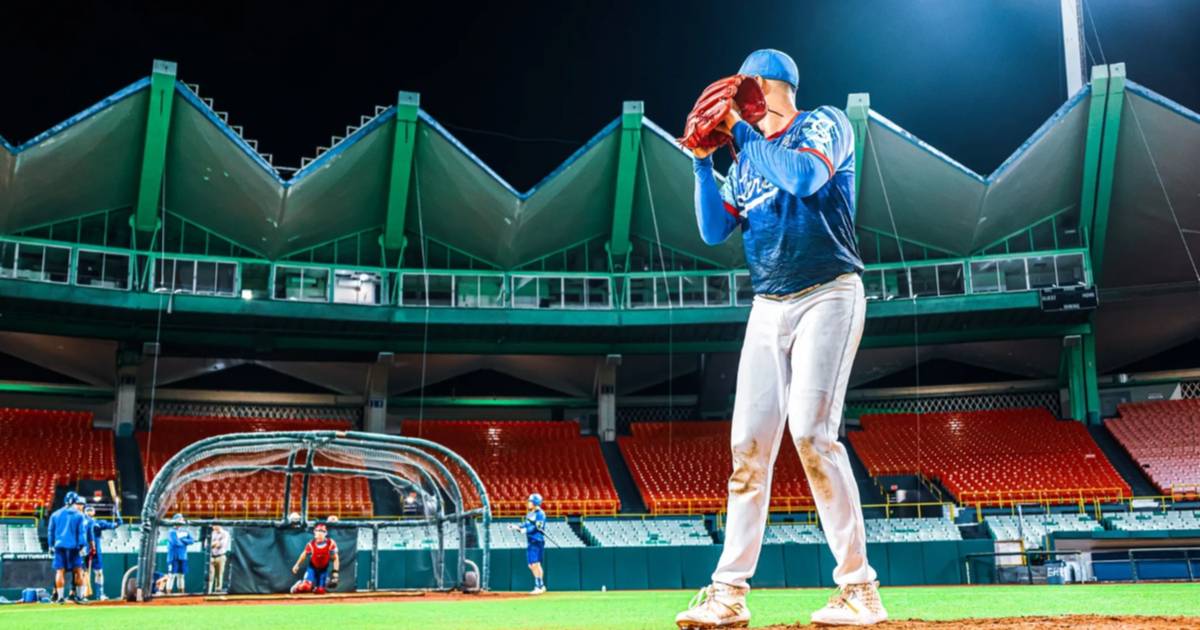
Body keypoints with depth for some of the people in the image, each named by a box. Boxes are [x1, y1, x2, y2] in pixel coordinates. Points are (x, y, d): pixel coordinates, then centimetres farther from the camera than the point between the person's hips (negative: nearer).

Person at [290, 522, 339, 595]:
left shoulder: (331, 543, -20)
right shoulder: (311, 544, -18)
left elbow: (335, 558, -12)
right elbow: (304, 554, 2)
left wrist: (335, 572, -16)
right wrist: (297, 565, 9)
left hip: (324, 569, 1)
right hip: (313, 568, -1)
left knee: (320, 591, -2)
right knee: (306, 586, -21)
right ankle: (299, 585, 14)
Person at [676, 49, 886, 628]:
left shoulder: (825, 123, 1)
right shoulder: (746, 159, 20)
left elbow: (805, 177, -20)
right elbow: (714, 231, 13)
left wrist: (742, 131, -9)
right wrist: (702, 161, 5)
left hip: (828, 296, -6)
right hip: (768, 307, 6)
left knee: (811, 432, -20)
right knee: (749, 443, -2)